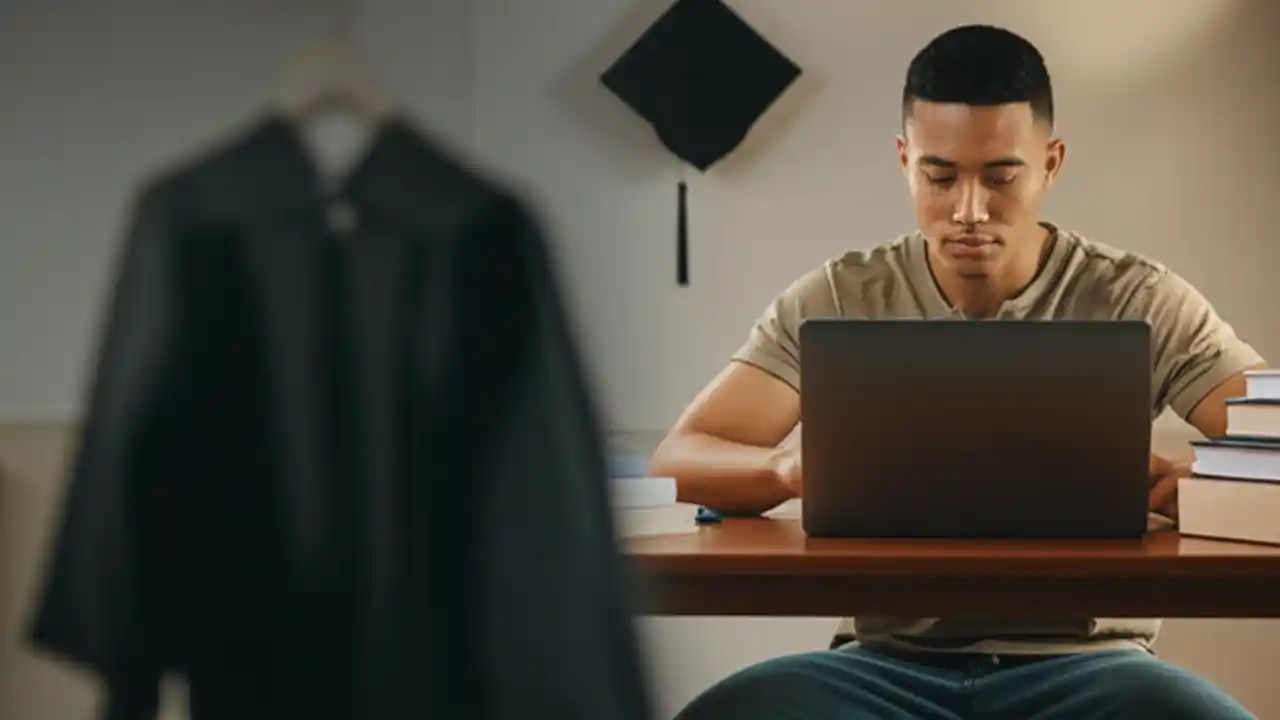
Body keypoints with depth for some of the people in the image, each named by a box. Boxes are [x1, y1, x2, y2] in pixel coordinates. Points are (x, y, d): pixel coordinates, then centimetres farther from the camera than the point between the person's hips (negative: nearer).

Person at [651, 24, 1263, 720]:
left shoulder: (1140, 302, 0)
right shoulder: (837, 303, 3)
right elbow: (677, 464, -3)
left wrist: (1171, 481, -31)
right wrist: (787, 467, -27)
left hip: (1083, 660, 0)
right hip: (889, 660, 1)